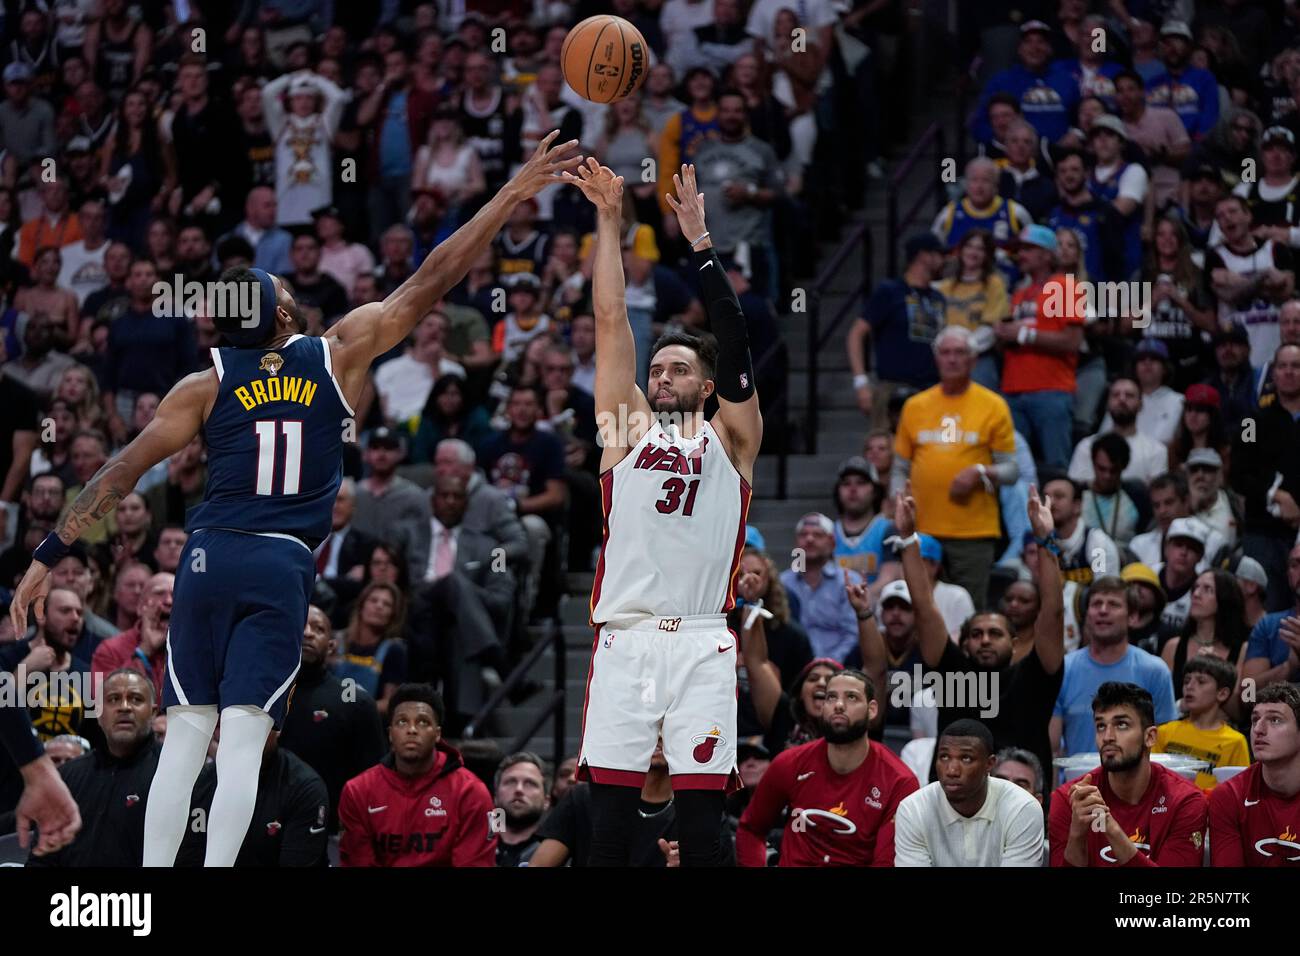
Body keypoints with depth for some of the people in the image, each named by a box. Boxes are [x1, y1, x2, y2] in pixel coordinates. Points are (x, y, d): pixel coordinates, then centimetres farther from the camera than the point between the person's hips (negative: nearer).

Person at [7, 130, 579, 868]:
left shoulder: (206, 386, 8)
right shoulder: (339, 356, 5)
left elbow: (123, 471, 3)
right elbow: (432, 281, 6)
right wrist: (513, 194, 9)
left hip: (209, 558, 1)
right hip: (283, 567, -1)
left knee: (186, 734, 4)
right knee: (243, 741, -5)